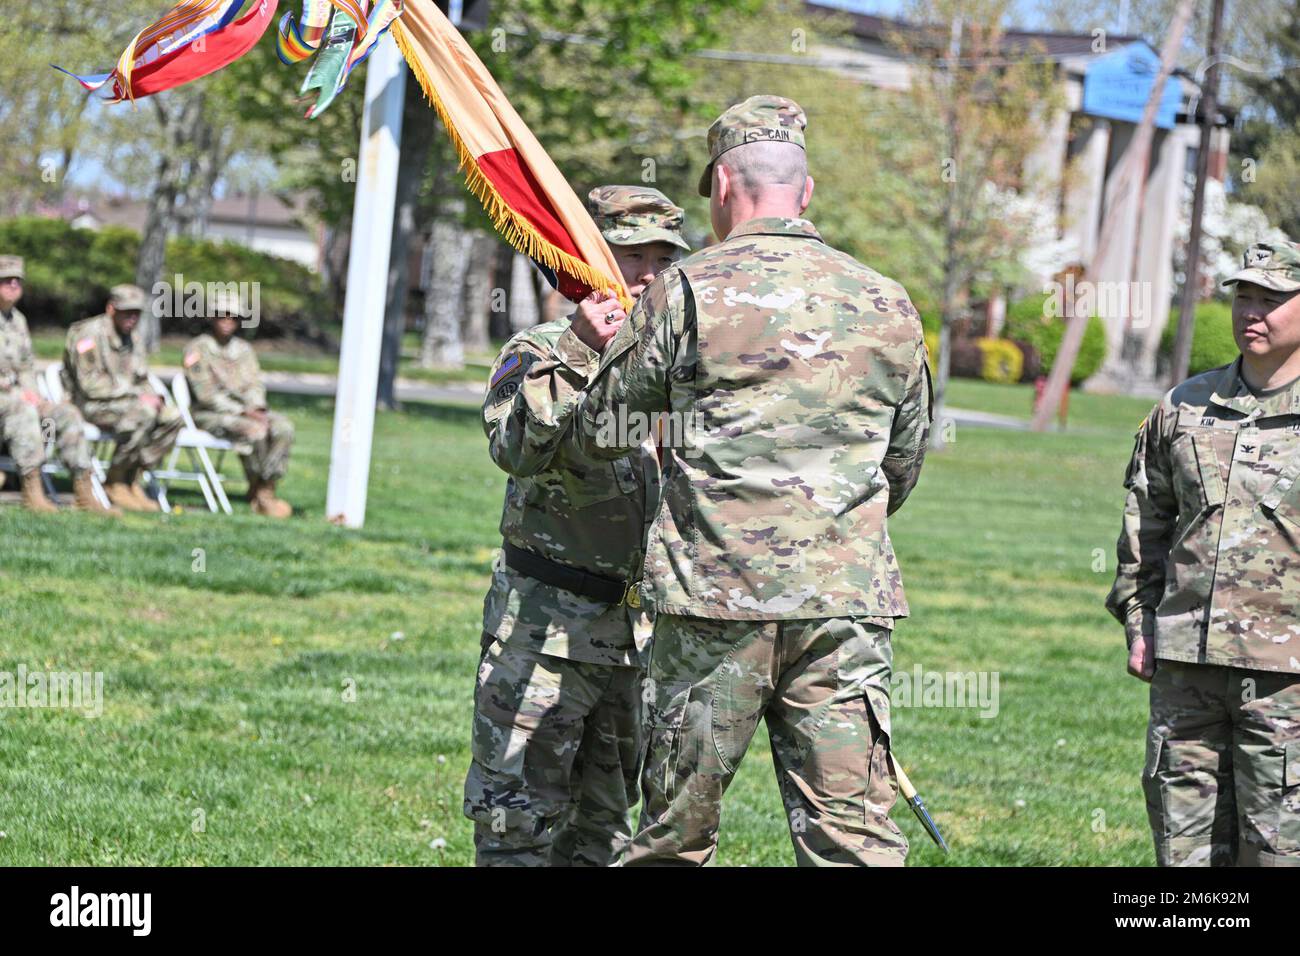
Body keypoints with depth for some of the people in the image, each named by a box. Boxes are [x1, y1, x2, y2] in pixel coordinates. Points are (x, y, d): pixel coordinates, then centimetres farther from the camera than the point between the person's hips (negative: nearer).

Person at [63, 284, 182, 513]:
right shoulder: (89, 333, -12)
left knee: (172, 417, -12)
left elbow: (141, 382, 21)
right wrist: (137, 394, -20)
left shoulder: (134, 340, 15)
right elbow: (90, 384, -20)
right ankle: (116, 483, -20)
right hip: (87, 405, -8)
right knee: (144, 414, -33)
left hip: (125, 403, 8)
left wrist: (152, 397, -4)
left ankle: (132, 480, -9)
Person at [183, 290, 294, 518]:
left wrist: (258, 409, -13)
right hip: (209, 414, -6)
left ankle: (266, 489, -26)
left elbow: (254, 385, 10)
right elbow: (206, 394, -13)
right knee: (255, 430, -33)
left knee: (283, 427, -22)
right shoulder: (197, 349, -4)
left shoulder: (244, 350, 17)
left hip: (244, 410, 6)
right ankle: (259, 490, -19)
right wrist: (243, 412, -20)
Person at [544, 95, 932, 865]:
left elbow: (598, 435, 7)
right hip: (849, 601, 2)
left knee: (676, 832, 9)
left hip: (717, 598, -2)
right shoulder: (887, 303, 8)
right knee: (855, 835, -1)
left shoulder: (686, 291, -2)